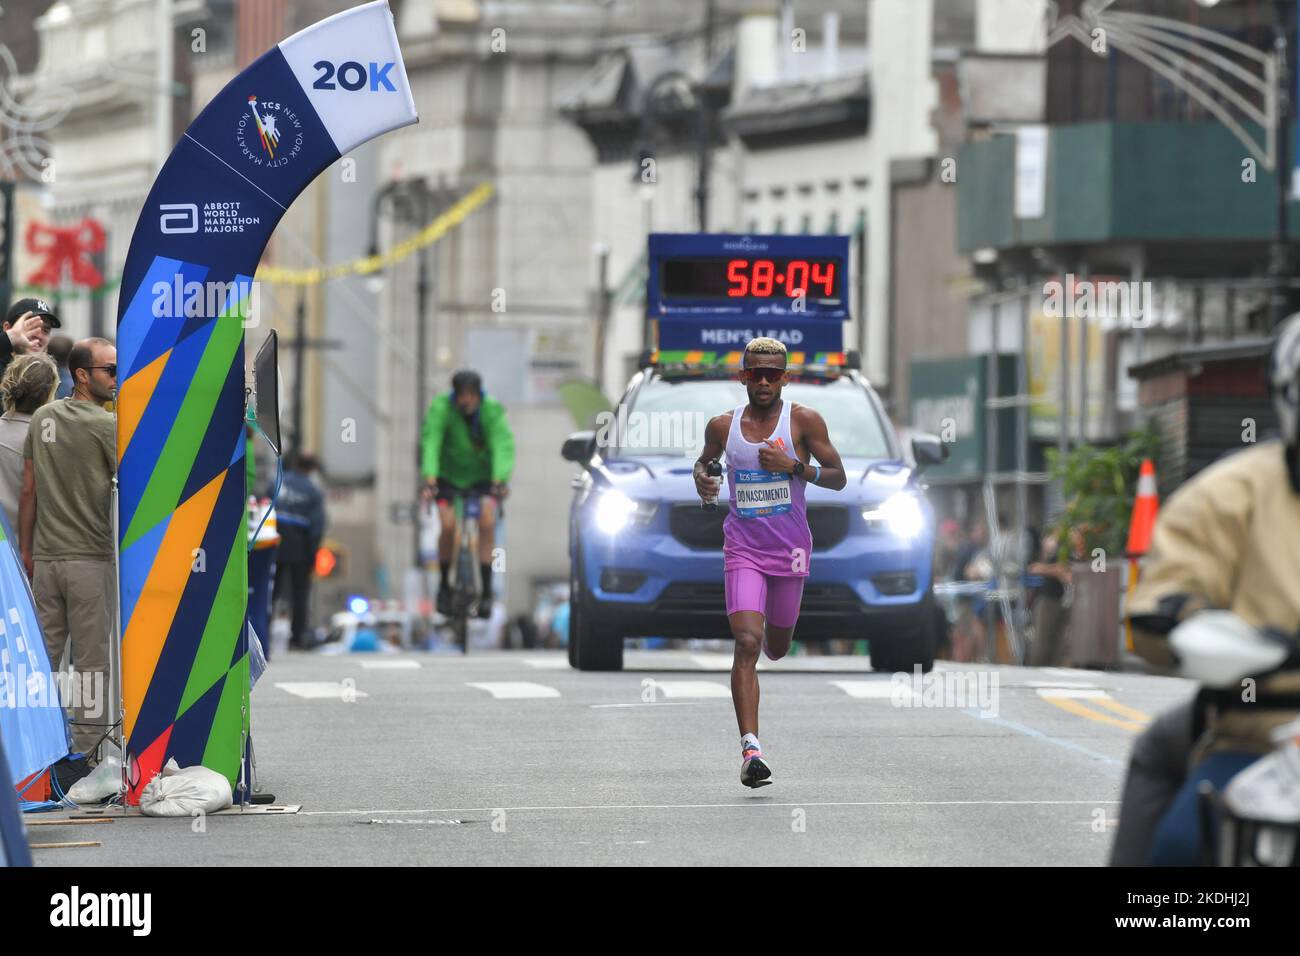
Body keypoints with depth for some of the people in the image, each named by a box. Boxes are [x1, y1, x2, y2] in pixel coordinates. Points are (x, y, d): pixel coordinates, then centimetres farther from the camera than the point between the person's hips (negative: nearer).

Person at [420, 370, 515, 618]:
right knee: (448, 525, -20)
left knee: (487, 521, -23)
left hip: (482, 476, 0)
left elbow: (503, 446, -29)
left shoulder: (492, 411, -18)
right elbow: (430, 443, -30)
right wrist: (429, 481, -44)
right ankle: (444, 584, 4)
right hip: (448, 475, 0)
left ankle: (486, 589, -15)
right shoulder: (441, 408, -21)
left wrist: (499, 481, -45)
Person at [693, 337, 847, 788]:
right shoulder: (723, 425, 2)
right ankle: (751, 750, -23)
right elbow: (704, 460, 21)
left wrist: (793, 466, -19)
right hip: (742, 548, -1)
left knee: (776, 648, 16)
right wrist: (701, 479, -2)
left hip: (790, 548, 1)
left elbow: (838, 477, -3)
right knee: (746, 644, -18)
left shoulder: (803, 420, -5)